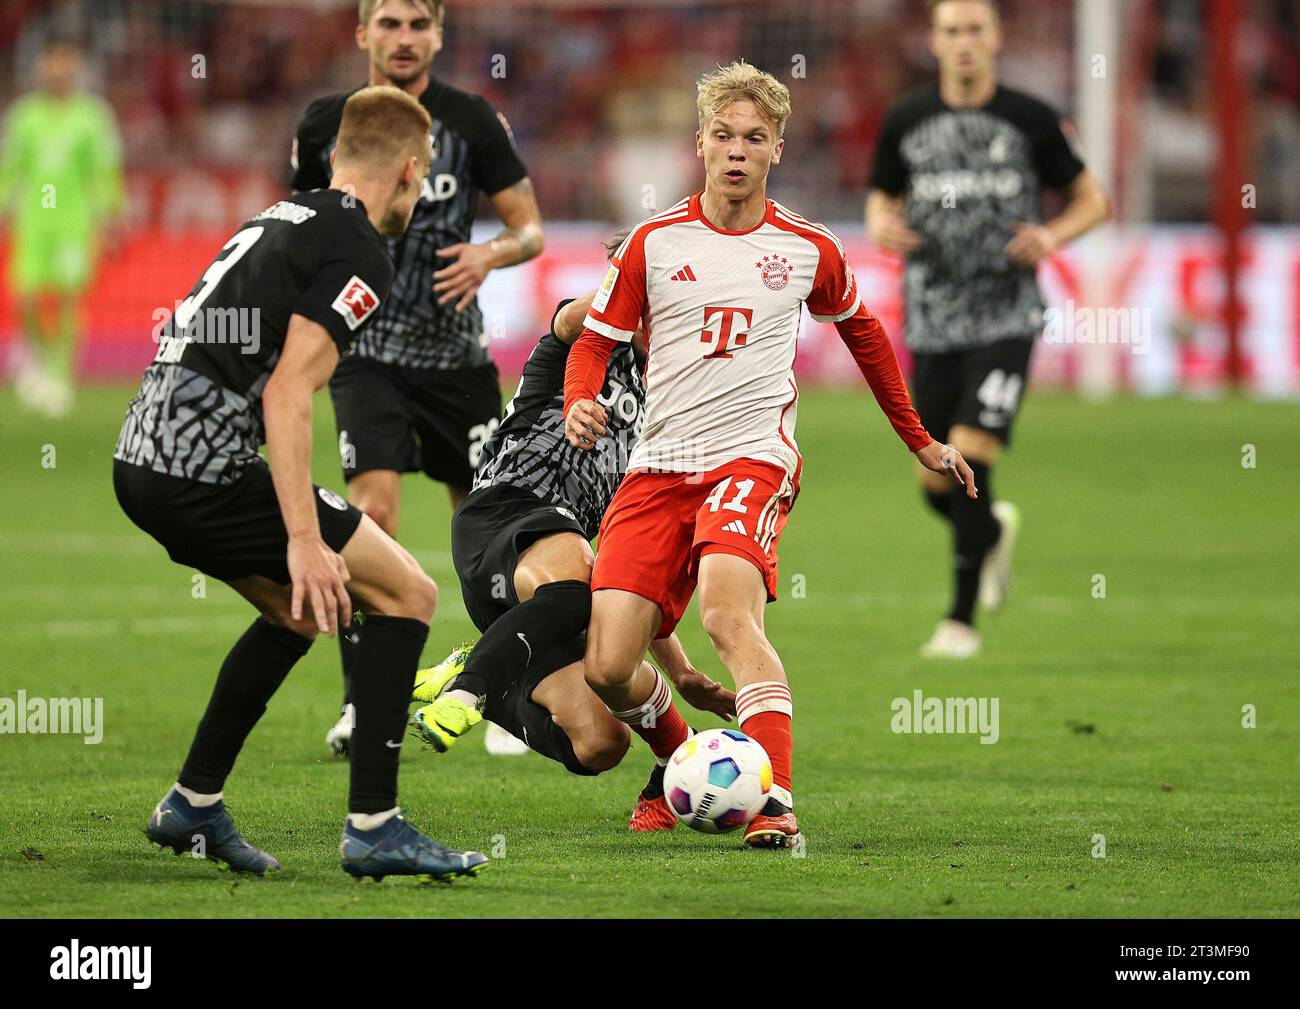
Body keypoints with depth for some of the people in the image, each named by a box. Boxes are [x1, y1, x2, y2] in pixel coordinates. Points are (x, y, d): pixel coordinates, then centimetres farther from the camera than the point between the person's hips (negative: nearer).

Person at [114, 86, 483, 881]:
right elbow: (287, 394, -18)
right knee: (407, 594, 0)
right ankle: (373, 827, -5)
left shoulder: (280, 219, 20)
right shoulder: (360, 254, -8)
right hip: (205, 467, -9)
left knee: (302, 610, 28)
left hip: (141, 459, 9)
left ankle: (193, 806, 28)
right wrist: (305, 540, -19)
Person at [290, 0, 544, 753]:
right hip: (366, 349, -1)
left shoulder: (472, 121, -2)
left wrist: (490, 255, -20)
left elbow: (530, 228, 1)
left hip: (456, 352, 1)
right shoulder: (327, 123, 1)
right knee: (373, 510, -19)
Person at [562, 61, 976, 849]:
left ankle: (775, 804, -37)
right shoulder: (654, 243, 5)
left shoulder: (808, 250, 7)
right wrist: (580, 405, -13)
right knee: (608, 667, -8)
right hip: (659, 464, 2)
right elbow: (596, 340, 10)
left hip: (753, 458, -2)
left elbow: (862, 331, 24)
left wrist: (919, 440, 31)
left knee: (728, 609, -32)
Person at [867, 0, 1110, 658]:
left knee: (969, 457, -17)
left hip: (1006, 323, -3)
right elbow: (883, 200, 18)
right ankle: (995, 531, 42)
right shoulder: (906, 122, 5)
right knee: (936, 483, 5)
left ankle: (962, 620, -8)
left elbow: (1091, 200, 9)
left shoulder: (1029, 120, -1)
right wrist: (882, 227, -6)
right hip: (933, 326, 3)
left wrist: (1052, 236, -11)